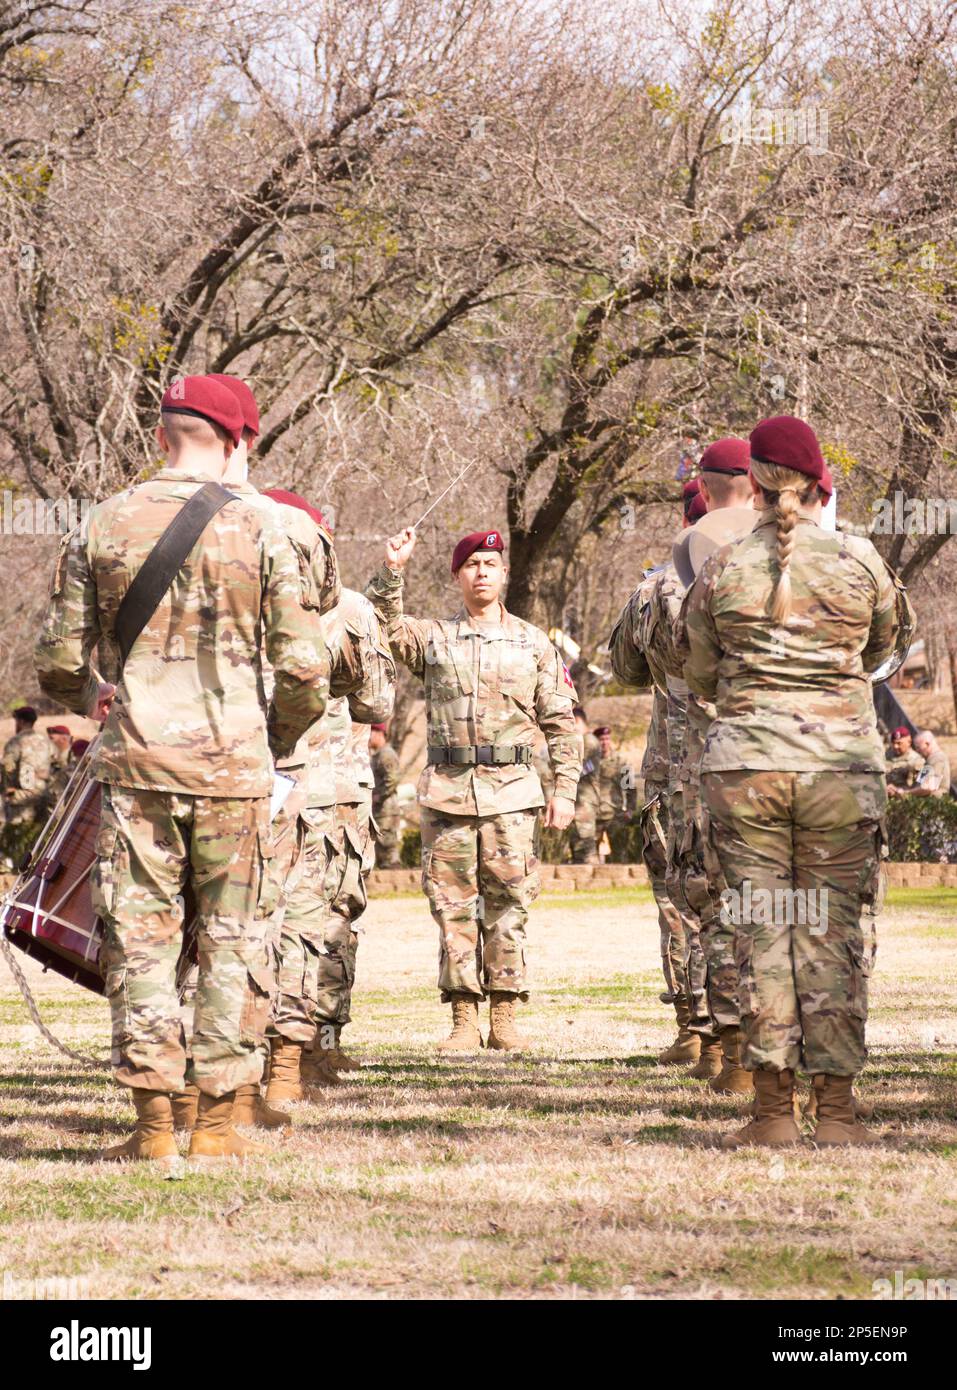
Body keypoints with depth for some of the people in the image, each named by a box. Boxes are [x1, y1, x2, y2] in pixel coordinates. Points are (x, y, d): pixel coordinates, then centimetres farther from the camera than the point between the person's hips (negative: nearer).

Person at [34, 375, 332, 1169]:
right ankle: (218, 1122, 5)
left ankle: (154, 1125, 1)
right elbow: (304, 670, -3)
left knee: (139, 936, 4)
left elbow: (58, 663, 5)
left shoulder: (104, 527, 2)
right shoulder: (257, 531, -1)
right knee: (231, 939, 6)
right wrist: (277, 739, 17)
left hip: (137, 762, 1)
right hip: (233, 763, -1)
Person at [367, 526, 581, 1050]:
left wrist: (565, 790, 3)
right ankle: (463, 1020, 4)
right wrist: (392, 571, -15)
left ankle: (505, 1017, 3)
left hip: (511, 789, 0)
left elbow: (561, 722, 10)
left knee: (507, 904, -2)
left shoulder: (533, 643, 10)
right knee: (453, 906, 0)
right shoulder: (432, 637, 11)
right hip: (446, 788, 1)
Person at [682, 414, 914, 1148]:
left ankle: (773, 1108, 2)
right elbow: (891, 634, 18)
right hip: (842, 761, -1)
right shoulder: (858, 561, -1)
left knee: (761, 929, 4)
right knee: (833, 929, 3)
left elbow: (700, 675, 13)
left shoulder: (720, 571, 1)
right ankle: (836, 1108, 2)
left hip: (743, 763, 1)